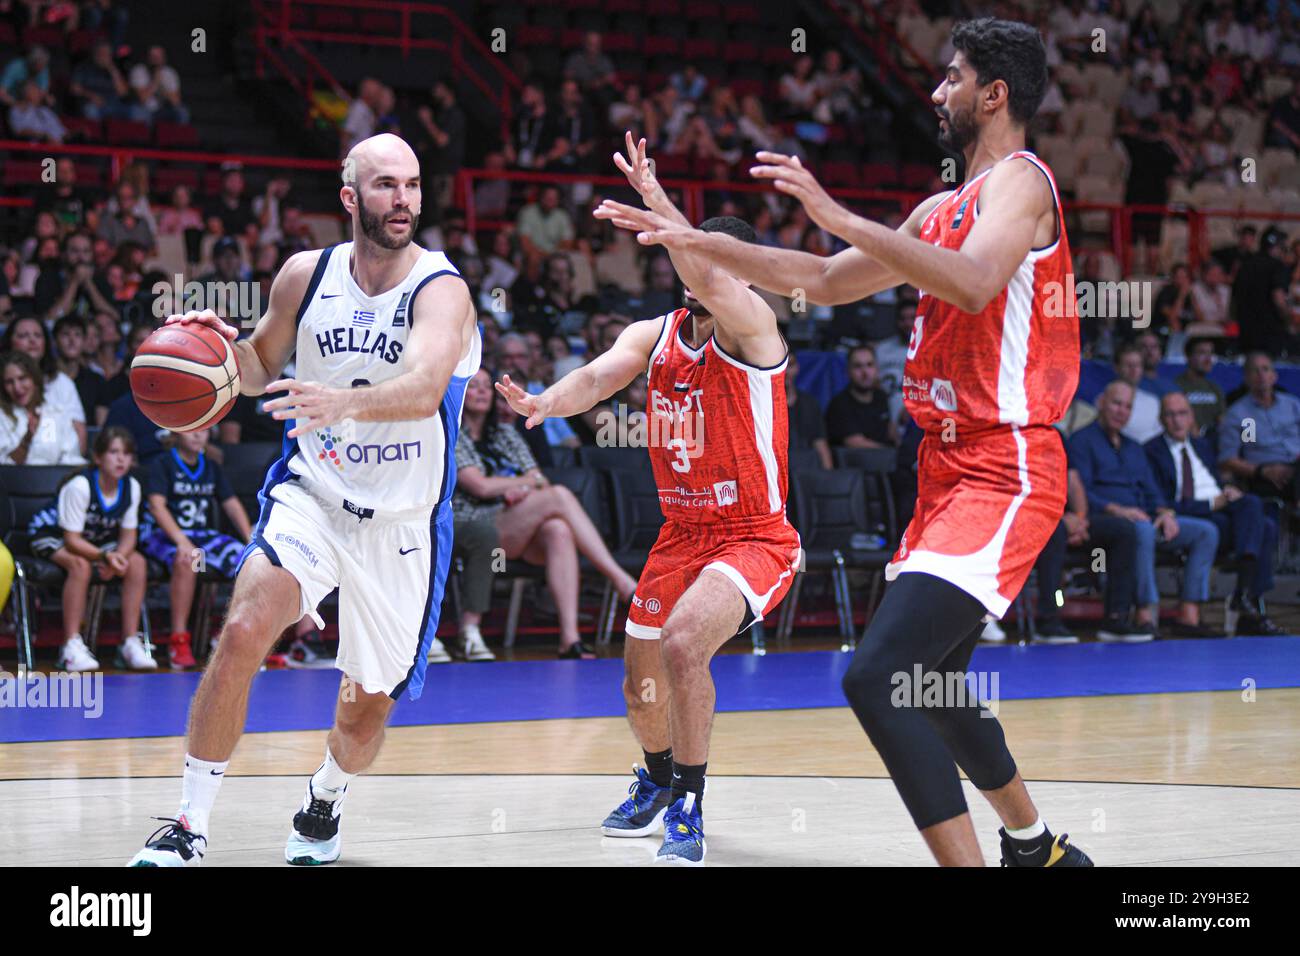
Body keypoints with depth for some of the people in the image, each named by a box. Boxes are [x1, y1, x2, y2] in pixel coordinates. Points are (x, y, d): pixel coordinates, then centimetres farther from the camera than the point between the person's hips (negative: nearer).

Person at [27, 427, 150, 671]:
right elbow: (72, 540, -28)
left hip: (97, 541, 6)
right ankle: (72, 645, -35)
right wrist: (105, 556, -42)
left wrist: (119, 556, -28)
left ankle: (131, 643, -14)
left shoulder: (131, 487, -11)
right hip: (51, 535, -6)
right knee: (81, 564, -37)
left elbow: (128, 536, -5)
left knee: (137, 562, -17)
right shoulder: (80, 486, -29)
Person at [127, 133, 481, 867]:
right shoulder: (306, 276, -3)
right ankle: (191, 829, -14)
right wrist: (222, 346, -9)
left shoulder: (441, 290, -17)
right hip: (310, 494, 2)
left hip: (403, 522, -2)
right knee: (243, 632, -23)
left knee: (369, 706, 9)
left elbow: (423, 389, -36)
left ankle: (327, 801, 44)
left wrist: (343, 401, -56)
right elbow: (263, 366, 15)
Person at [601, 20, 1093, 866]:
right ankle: (1038, 850, 38)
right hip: (952, 468, 10)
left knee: (877, 677, -21)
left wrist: (840, 217, -31)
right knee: (928, 683, 23)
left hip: (1003, 471, -10)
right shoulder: (946, 208, 19)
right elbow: (827, 282, 27)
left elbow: (975, 283, -30)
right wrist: (695, 242, 23)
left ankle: (971, 864, -20)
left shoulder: (1018, 179, -10)